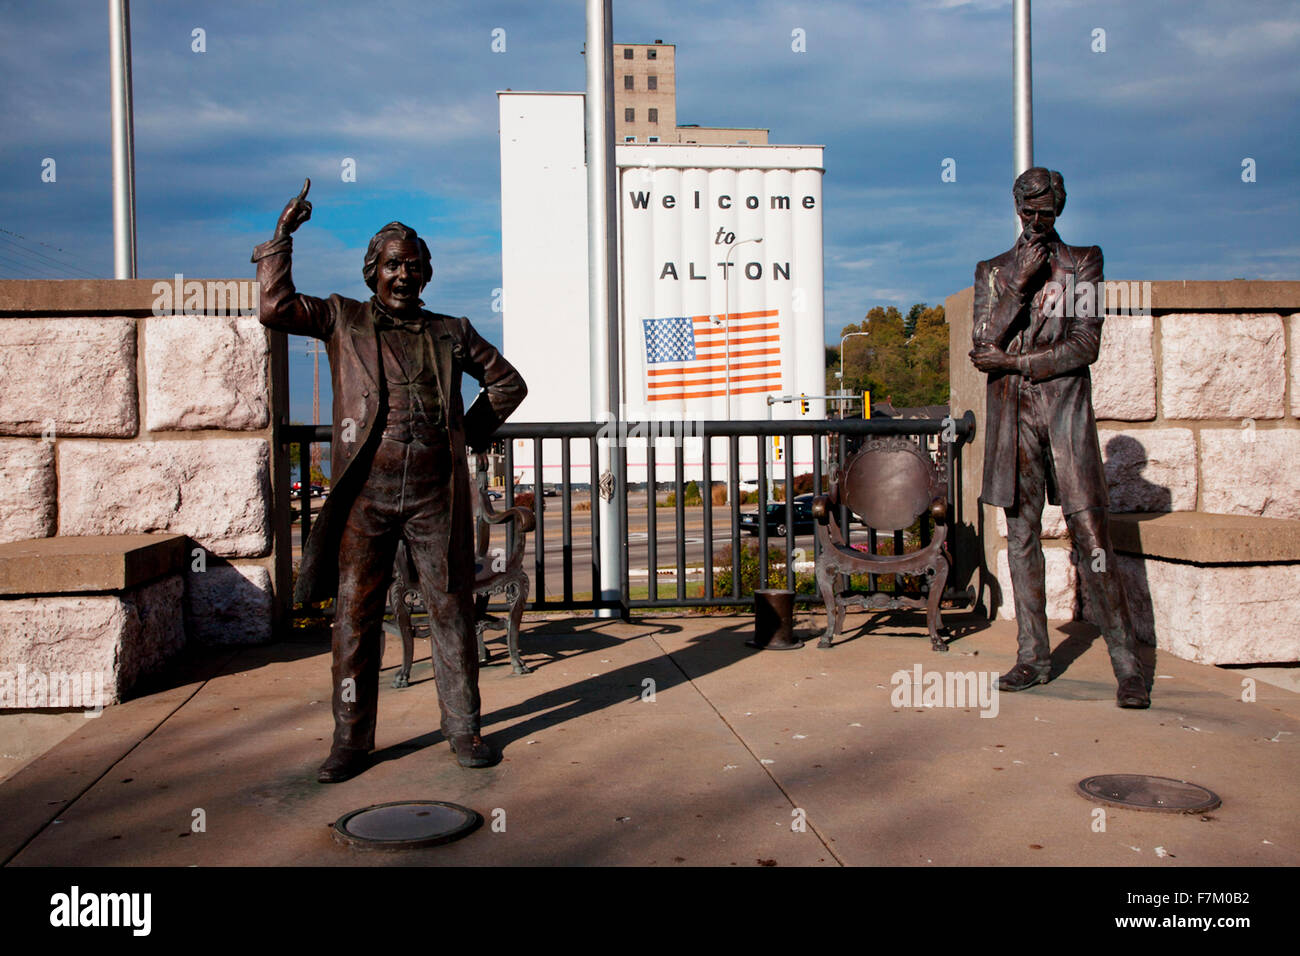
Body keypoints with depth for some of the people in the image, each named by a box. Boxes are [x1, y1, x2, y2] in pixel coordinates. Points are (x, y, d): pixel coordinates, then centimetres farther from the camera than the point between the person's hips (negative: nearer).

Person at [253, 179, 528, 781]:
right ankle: (352, 738, 12)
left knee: (451, 609, 4)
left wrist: (473, 431, 12)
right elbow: (274, 308, -1)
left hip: (435, 495, 1)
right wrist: (281, 235, -1)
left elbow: (507, 382, 22)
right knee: (354, 615, 2)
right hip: (366, 493, -1)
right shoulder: (342, 320, 10)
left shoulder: (450, 333, 13)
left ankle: (463, 727, 16)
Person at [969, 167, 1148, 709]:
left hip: (1065, 406, -3)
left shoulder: (1082, 264, 8)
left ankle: (1126, 661, -6)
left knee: (1089, 532, -9)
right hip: (1012, 415, 3)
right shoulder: (994, 272, 13)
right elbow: (982, 349, -1)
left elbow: (1086, 344, -3)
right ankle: (1033, 657, 11)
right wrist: (1019, 284, -8)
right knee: (1021, 533, 4)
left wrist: (1014, 361, -8)